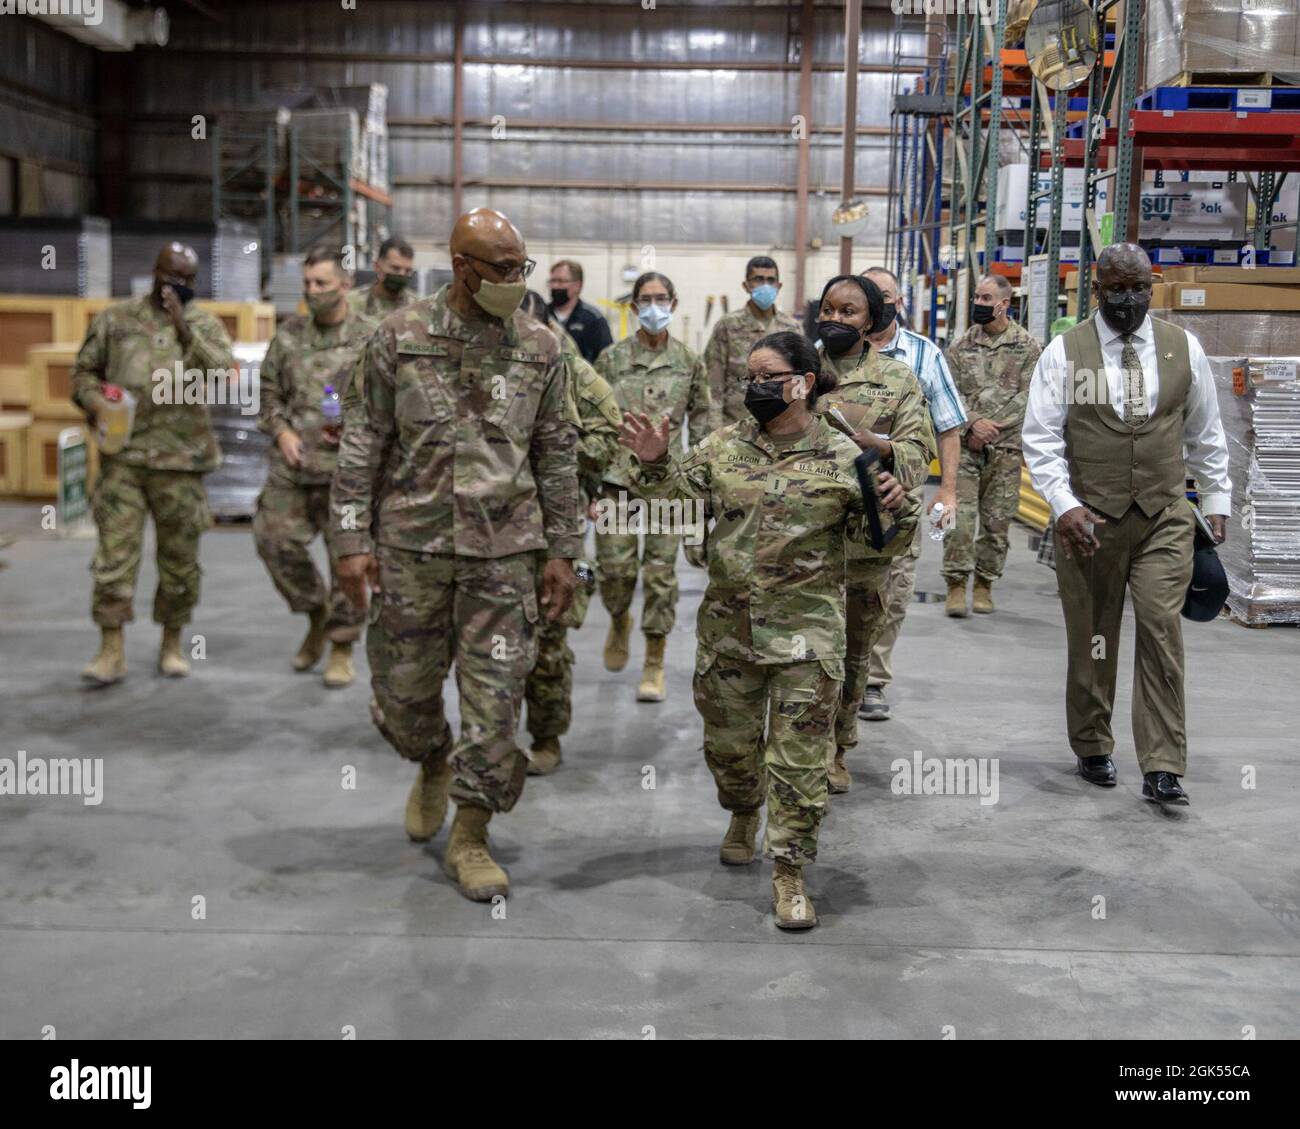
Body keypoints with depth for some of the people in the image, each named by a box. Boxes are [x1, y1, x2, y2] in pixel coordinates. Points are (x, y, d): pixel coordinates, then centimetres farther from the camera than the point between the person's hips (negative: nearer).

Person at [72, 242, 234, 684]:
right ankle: (111, 650, 3)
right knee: (114, 552, -4)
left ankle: (172, 643, 23)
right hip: (123, 456, 0)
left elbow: (222, 370, -13)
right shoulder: (115, 318, 7)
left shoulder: (204, 324, 4)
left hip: (181, 459, 0)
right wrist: (93, 399, -5)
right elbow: (83, 370, 15)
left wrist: (185, 328, -22)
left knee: (180, 558, 7)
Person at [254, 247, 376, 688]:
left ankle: (341, 647, 15)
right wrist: (280, 429, -1)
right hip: (291, 467, 4)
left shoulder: (371, 338, -3)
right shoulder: (290, 334, 8)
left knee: (347, 557, 0)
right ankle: (317, 616, 28)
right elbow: (268, 389, 16)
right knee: (276, 543, 4)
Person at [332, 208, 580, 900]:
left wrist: (561, 552, 6)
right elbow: (362, 445, 1)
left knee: (494, 696, 0)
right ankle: (434, 767, 43)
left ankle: (470, 838, 16)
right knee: (402, 688, 10)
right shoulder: (400, 338, -1)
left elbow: (556, 456, 8)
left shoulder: (539, 349, 4)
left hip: (504, 550, 0)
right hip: (411, 544, 0)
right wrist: (354, 541, -4)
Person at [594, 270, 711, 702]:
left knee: (661, 572, -1)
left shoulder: (689, 362, 5)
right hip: (618, 474, 0)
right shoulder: (611, 359, 3)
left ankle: (654, 665, 10)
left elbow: (700, 421, 9)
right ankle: (620, 622, 31)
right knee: (615, 566, -4)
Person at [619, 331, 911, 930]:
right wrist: (653, 461, -15)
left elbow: (865, 535, 1)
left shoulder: (843, 456, -3)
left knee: (800, 754, -2)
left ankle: (789, 873, 7)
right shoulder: (725, 446, 5)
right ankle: (743, 816, 47)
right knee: (728, 738, 17)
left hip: (806, 632, -3)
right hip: (728, 625, 3)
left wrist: (889, 505, -19)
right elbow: (677, 490, 3)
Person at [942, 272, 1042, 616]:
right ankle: (956, 584, -2)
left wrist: (990, 427, -11)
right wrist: (973, 423, -12)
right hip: (964, 444, 1)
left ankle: (984, 584, 16)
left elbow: (1027, 398, -3)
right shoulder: (961, 345, 9)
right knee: (959, 516, -8)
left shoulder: (1028, 346, 3)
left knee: (997, 520, 4)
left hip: (1005, 448, -1)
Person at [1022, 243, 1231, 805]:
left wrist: (1216, 500, 14)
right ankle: (1092, 749, 25)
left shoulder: (1183, 348, 6)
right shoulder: (1063, 353, -1)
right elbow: (1040, 439, -3)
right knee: (1091, 636, 7)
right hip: (1089, 518, -1)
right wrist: (1064, 505, -14)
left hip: (1166, 516, 1)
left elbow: (1206, 434, 15)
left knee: (1162, 628, -9)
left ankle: (1162, 767, -4)